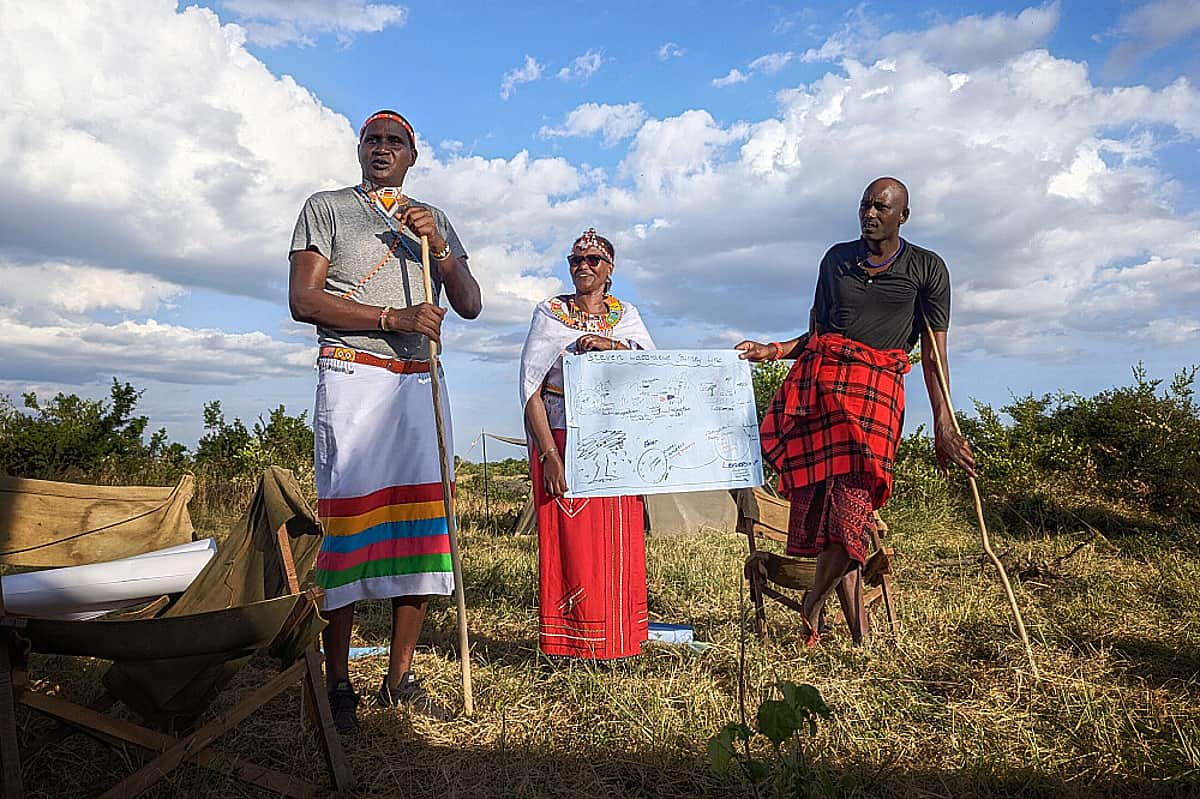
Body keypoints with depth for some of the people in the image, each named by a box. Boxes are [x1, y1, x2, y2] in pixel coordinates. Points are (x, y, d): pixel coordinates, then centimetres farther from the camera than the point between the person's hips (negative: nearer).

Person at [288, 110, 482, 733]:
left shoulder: (435, 220, 20)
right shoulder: (326, 208, 9)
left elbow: (470, 305, 11)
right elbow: (303, 300, -4)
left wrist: (438, 245, -5)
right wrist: (392, 317, -14)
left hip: (420, 384, 4)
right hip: (352, 377, -4)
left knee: (420, 520, 1)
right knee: (347, 516, -8)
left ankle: (400, 676, 10)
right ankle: (338, 684, 1)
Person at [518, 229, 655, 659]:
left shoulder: (627, 316, 13)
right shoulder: (549, 312, 4)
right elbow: (531, 388, -5)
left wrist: (613, 346, -18)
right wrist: (549, 455, -15)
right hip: (561, 445, -3)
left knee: (618, 547, 3)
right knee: (568, 544, -4)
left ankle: (616, 642, 16)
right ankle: (567, 645, 7)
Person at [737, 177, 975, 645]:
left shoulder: (927, 268, 10)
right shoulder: (837, 259, 20)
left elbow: (934, 353, 5)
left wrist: (943, 427, -2)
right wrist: (773, 351, 8)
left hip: (876, 386, -2)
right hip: (818, 377, 3)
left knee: (852, 500, -16)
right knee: (825, 500, -5)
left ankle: (813, 603, 7)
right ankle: (861, 633, 5)